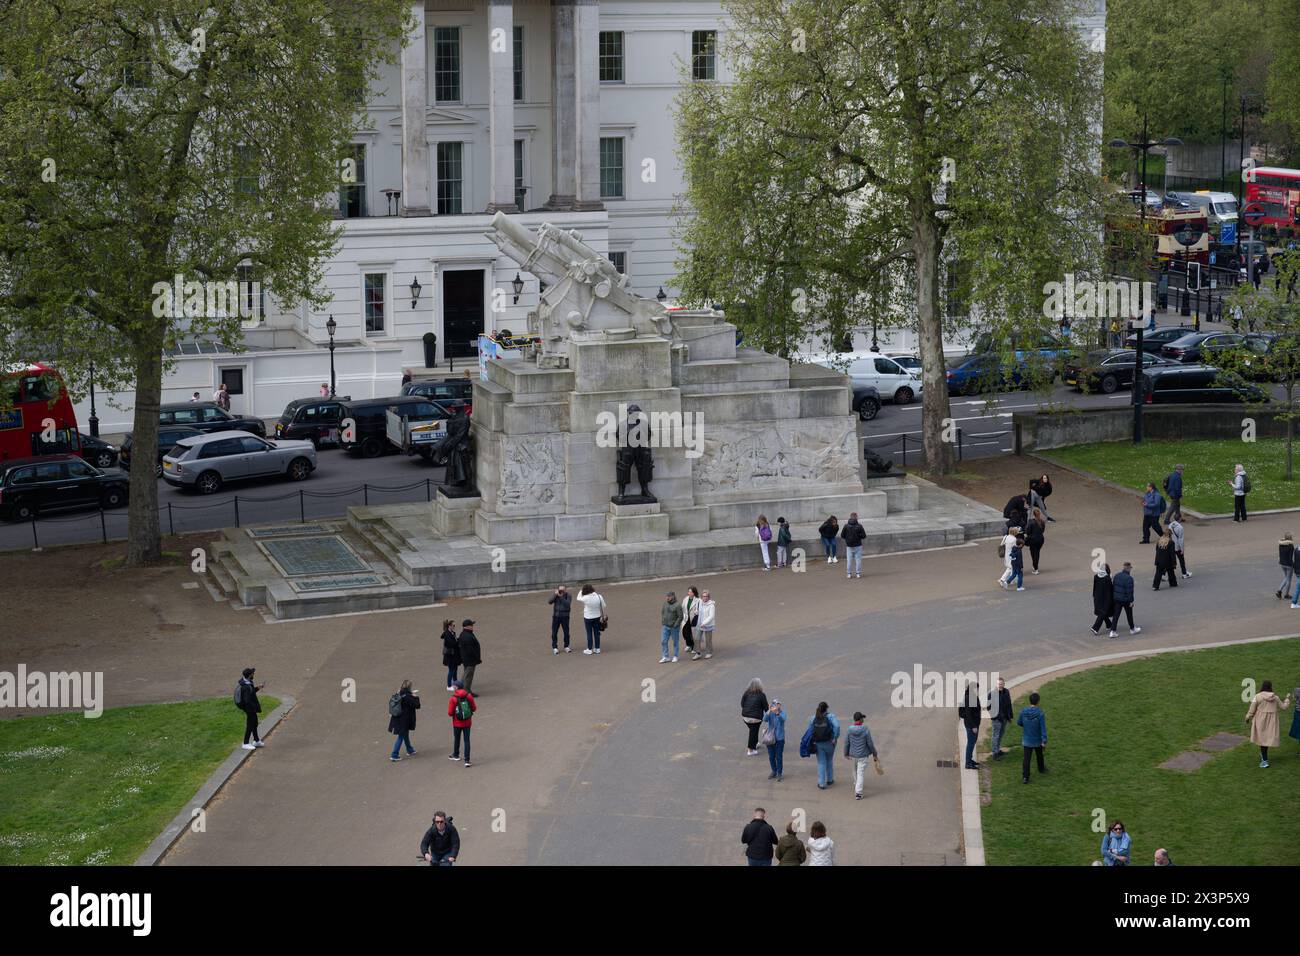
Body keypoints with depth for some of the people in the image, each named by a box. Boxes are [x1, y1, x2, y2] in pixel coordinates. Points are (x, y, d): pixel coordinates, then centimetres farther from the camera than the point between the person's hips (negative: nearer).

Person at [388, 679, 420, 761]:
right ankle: (394, 755, 2)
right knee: (401, 737, 3)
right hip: (404, 720, -7)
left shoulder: (397, 694, -2)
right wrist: (415, 697, -1)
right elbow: (417, 705, -17)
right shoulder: (408, 696, -22)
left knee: (405, 734, 25)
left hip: (397, 719, 7)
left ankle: (410, 750, 43)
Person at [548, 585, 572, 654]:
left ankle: (566, 647, 17)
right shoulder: (555, 595, 1)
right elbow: (549, 602, -11)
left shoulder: (568, 595, -5)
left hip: (565, 617, -1)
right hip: (556, 616, 1)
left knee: (566, 632, 3)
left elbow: (567, 604, -20)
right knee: (554, 632, 1)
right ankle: (555, 647, 9)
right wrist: (555, 595, -20)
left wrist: (561, 597, -26)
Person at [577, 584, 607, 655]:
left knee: (589, 633, 7)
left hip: (588, 618, -3)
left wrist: (580, 591, 16)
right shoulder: (599, 597, -11)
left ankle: (590, 649, 14)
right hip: (597, 617, 3)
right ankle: (597, 648, 21)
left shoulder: (585, 598, -21)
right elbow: (604, 607, -4)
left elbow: (578, 598, 0)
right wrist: (604, 616, 7)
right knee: (596, 633, 13)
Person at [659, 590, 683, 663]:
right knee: (663, 641, 1)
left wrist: (675, 625, -17)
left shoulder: (677, 605, -17)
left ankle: (675, 657, 22)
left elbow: (680, 617, -15)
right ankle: (665, 657, 8)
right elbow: (662, 612, 15)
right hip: (665, 626, 5)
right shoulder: (665, 604, 1)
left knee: (675, 642, 9)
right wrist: (662, 621, 6)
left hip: (674, 627, -5)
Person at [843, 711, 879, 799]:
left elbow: (846, 743, -4)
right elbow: (870, 744, -11)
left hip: (853, 755, 4)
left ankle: (856, 786, 49)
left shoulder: (849, 730, -10)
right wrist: (874, 754, 3)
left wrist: (846, 754, 12)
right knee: (860, 773, 0)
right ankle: (858, 793, -6)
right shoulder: (865, 730, -18)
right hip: (863, 755, -4)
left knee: (855, 771, 28)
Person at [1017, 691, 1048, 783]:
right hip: (1037, 740, -1)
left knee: (1026, 758, 2)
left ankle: (1025, 777, -4)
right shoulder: (1040, 713, -20)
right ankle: (1041, 769, 47)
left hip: (1026, 740, 1)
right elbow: (1043, 728, -19)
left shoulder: (1023, 712, -12)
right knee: (1039, 755, 24)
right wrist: (1044, 741, -14)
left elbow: (1019, 723, 3)